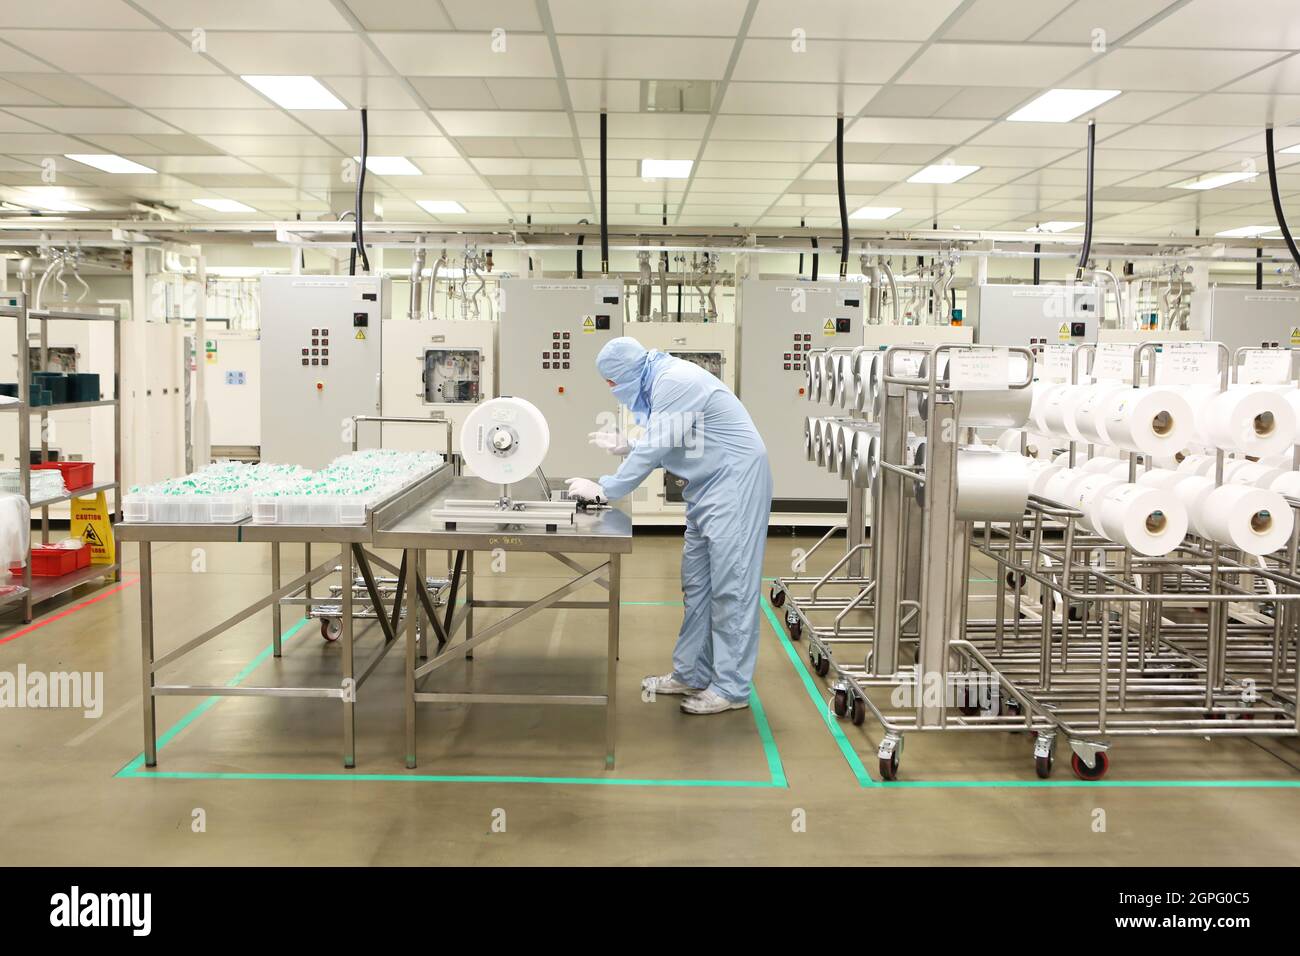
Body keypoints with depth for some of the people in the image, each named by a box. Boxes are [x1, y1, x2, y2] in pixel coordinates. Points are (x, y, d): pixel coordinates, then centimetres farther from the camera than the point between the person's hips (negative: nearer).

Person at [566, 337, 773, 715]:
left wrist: (603, 489, -13)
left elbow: (654, 451, -21)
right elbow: (666, 447, 16)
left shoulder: (674, 382, -20)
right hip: (710, 485, 10)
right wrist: (626, 447, 1)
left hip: (735, 483, -10)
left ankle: (731, 688, 1)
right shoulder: (658, 383, 11)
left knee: (729, 587, -6)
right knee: (697, 583, 13)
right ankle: (692, 674, 23)